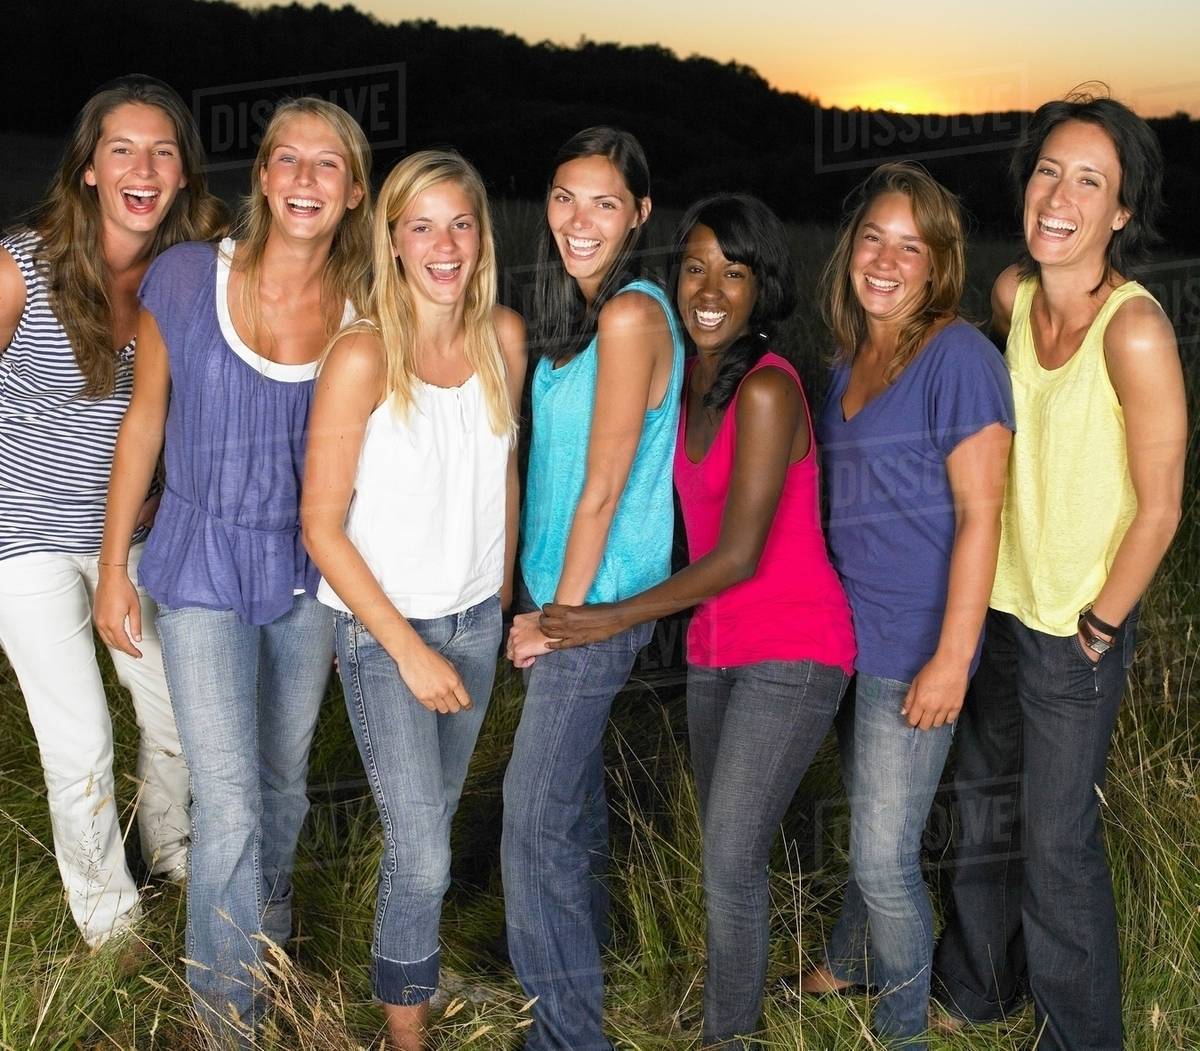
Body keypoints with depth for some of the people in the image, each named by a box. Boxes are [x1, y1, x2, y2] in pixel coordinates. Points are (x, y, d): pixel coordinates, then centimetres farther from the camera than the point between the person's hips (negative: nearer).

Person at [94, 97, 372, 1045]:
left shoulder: (362, 314, -5)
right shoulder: (188, 277, -10)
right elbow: (145, 421, -1)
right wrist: (113, 567, 1)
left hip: (310, 574, 3)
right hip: (203, 569, -2)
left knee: (284, 780, 19)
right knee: (229, 806, -5)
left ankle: (268, 940, 46)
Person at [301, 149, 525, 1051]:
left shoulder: (504, 337, -3)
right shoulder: (363, 356, -18)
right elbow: (322, 525, -15)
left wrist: (504, 597, 14)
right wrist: (410, 649, -16)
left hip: (475, 621, 5)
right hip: (382, 625, -5)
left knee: (432, 816, 17)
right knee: (423, 855, -5)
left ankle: (408, 968, 39)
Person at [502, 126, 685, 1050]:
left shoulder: (631, 316, -20)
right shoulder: (581, 308, 9)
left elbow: (604, 487, -19)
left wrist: (562, 615, -12)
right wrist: (551, 603, 12)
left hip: (598, 600, -9)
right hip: (565, 587, 9)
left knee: (536, 818, -5)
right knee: (574, 787, 23)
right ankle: (584, 947, 42)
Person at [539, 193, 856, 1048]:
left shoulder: (767, 389, -18)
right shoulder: (693, 383, 6)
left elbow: (739, 556, -20)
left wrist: (614, 620, -13)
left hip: (792, 654, -8)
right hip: (717, 649, 8)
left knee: (732, 860, -10)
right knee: (727, 856, 13)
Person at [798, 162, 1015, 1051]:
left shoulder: (958, 356, -14)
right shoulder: (850, 360, 10)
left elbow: (980, 516, -17)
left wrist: (951, 658, -20)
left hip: (912, 647, -7)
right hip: (848, 634, 7)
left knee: (886, 854, 0)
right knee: (869, 826, 23)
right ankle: (851, 963, 44)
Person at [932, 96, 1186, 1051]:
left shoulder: (1135, 332, -24)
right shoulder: (1013, 293, -3)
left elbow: (1158, 509, -18)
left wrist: (1097, 630, -10)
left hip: (1077, 631, -7)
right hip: (998, 604, 7)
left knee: (1058, 842, 5)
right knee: (985, 808, 21)